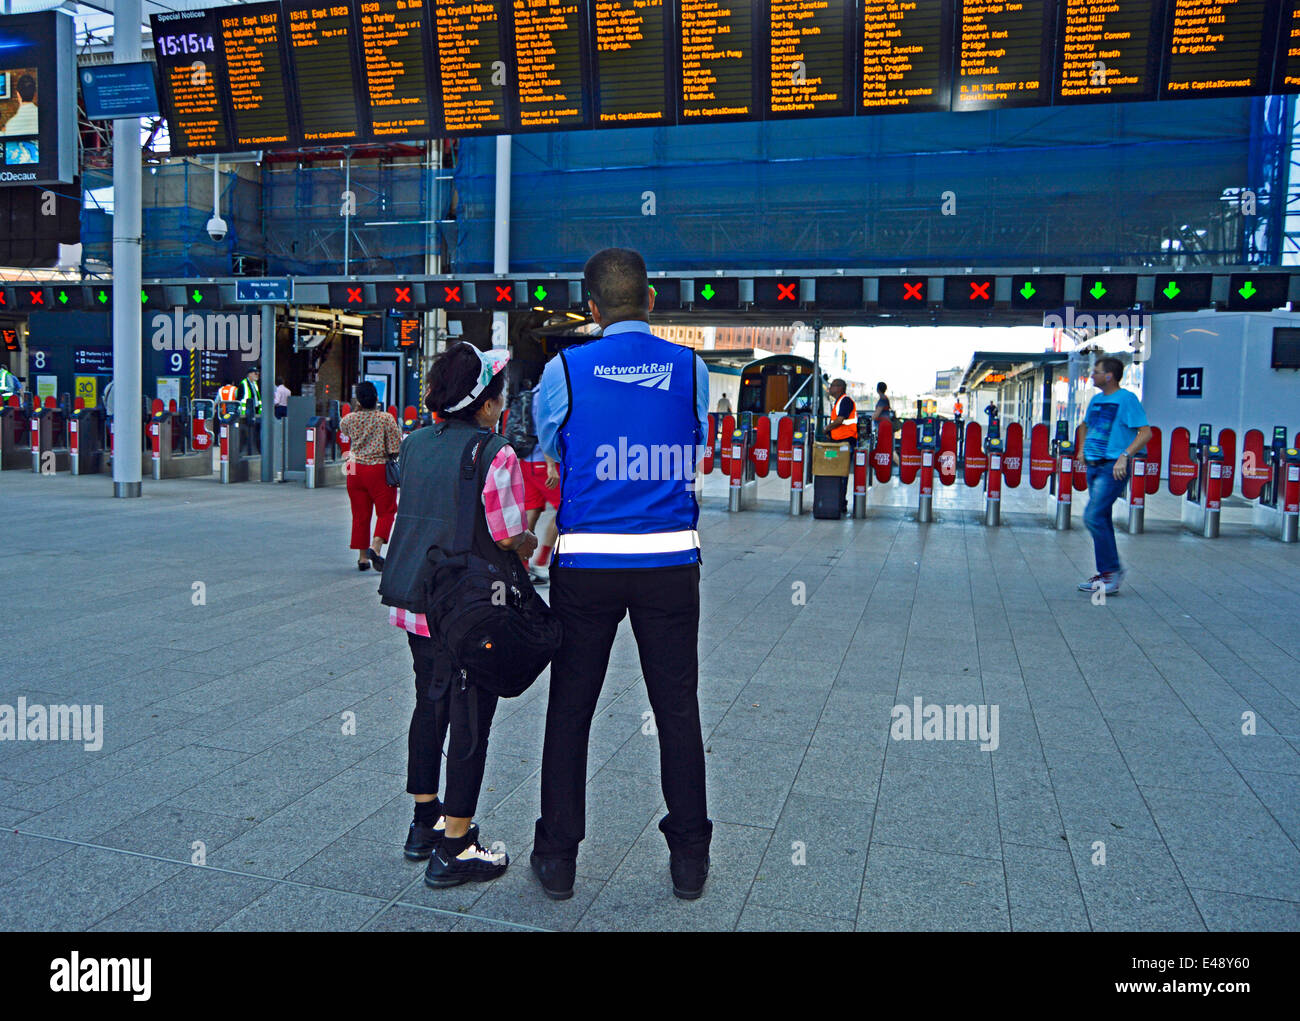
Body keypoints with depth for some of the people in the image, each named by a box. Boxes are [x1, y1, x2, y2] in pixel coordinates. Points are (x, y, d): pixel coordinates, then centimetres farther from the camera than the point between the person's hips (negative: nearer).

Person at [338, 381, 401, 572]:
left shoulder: (350, 418, 0)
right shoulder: (386, 419, -10)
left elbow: (342, 426, 25)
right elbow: (395, 449, -10)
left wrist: (357, 409, 28)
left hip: (355, 470, 4)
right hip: (379, 470, -4)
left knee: (360, 513, 10)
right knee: (386, 511, 7)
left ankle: (362, 557, 14)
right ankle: (375, 547, -13)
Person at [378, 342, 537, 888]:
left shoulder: (414, 444, 6)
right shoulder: (496, 454, -15)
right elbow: (509, 537, -13)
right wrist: (532, 541, 9)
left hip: (412, 600, 7)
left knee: (429, 707, 20)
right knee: (470, 721, 4)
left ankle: (424, 824, 34)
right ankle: (453, 849, 13)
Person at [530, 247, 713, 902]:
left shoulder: (564, 370, -3)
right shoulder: (691, 369, 1)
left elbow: (546, 458, 8)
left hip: (587, 561, -1)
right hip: (671, 561, 2)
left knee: (570, 708, 11)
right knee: (677, 709, 11)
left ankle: (558, 857, 22)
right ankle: (689, 859, 22)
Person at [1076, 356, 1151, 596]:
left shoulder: (1127, 399, -9)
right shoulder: (1096, 400, 14)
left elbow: (1146, 432, -15)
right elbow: (1085, 425, 34)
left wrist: (1125, 456, -24)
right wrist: (1082, 448, 19)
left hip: (1113, 468, -8)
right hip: (1093, 466, 8)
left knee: (1093, 516, -16)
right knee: (1101, 519, 11)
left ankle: (1112, 569, -5)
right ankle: (1105, 575, 18)